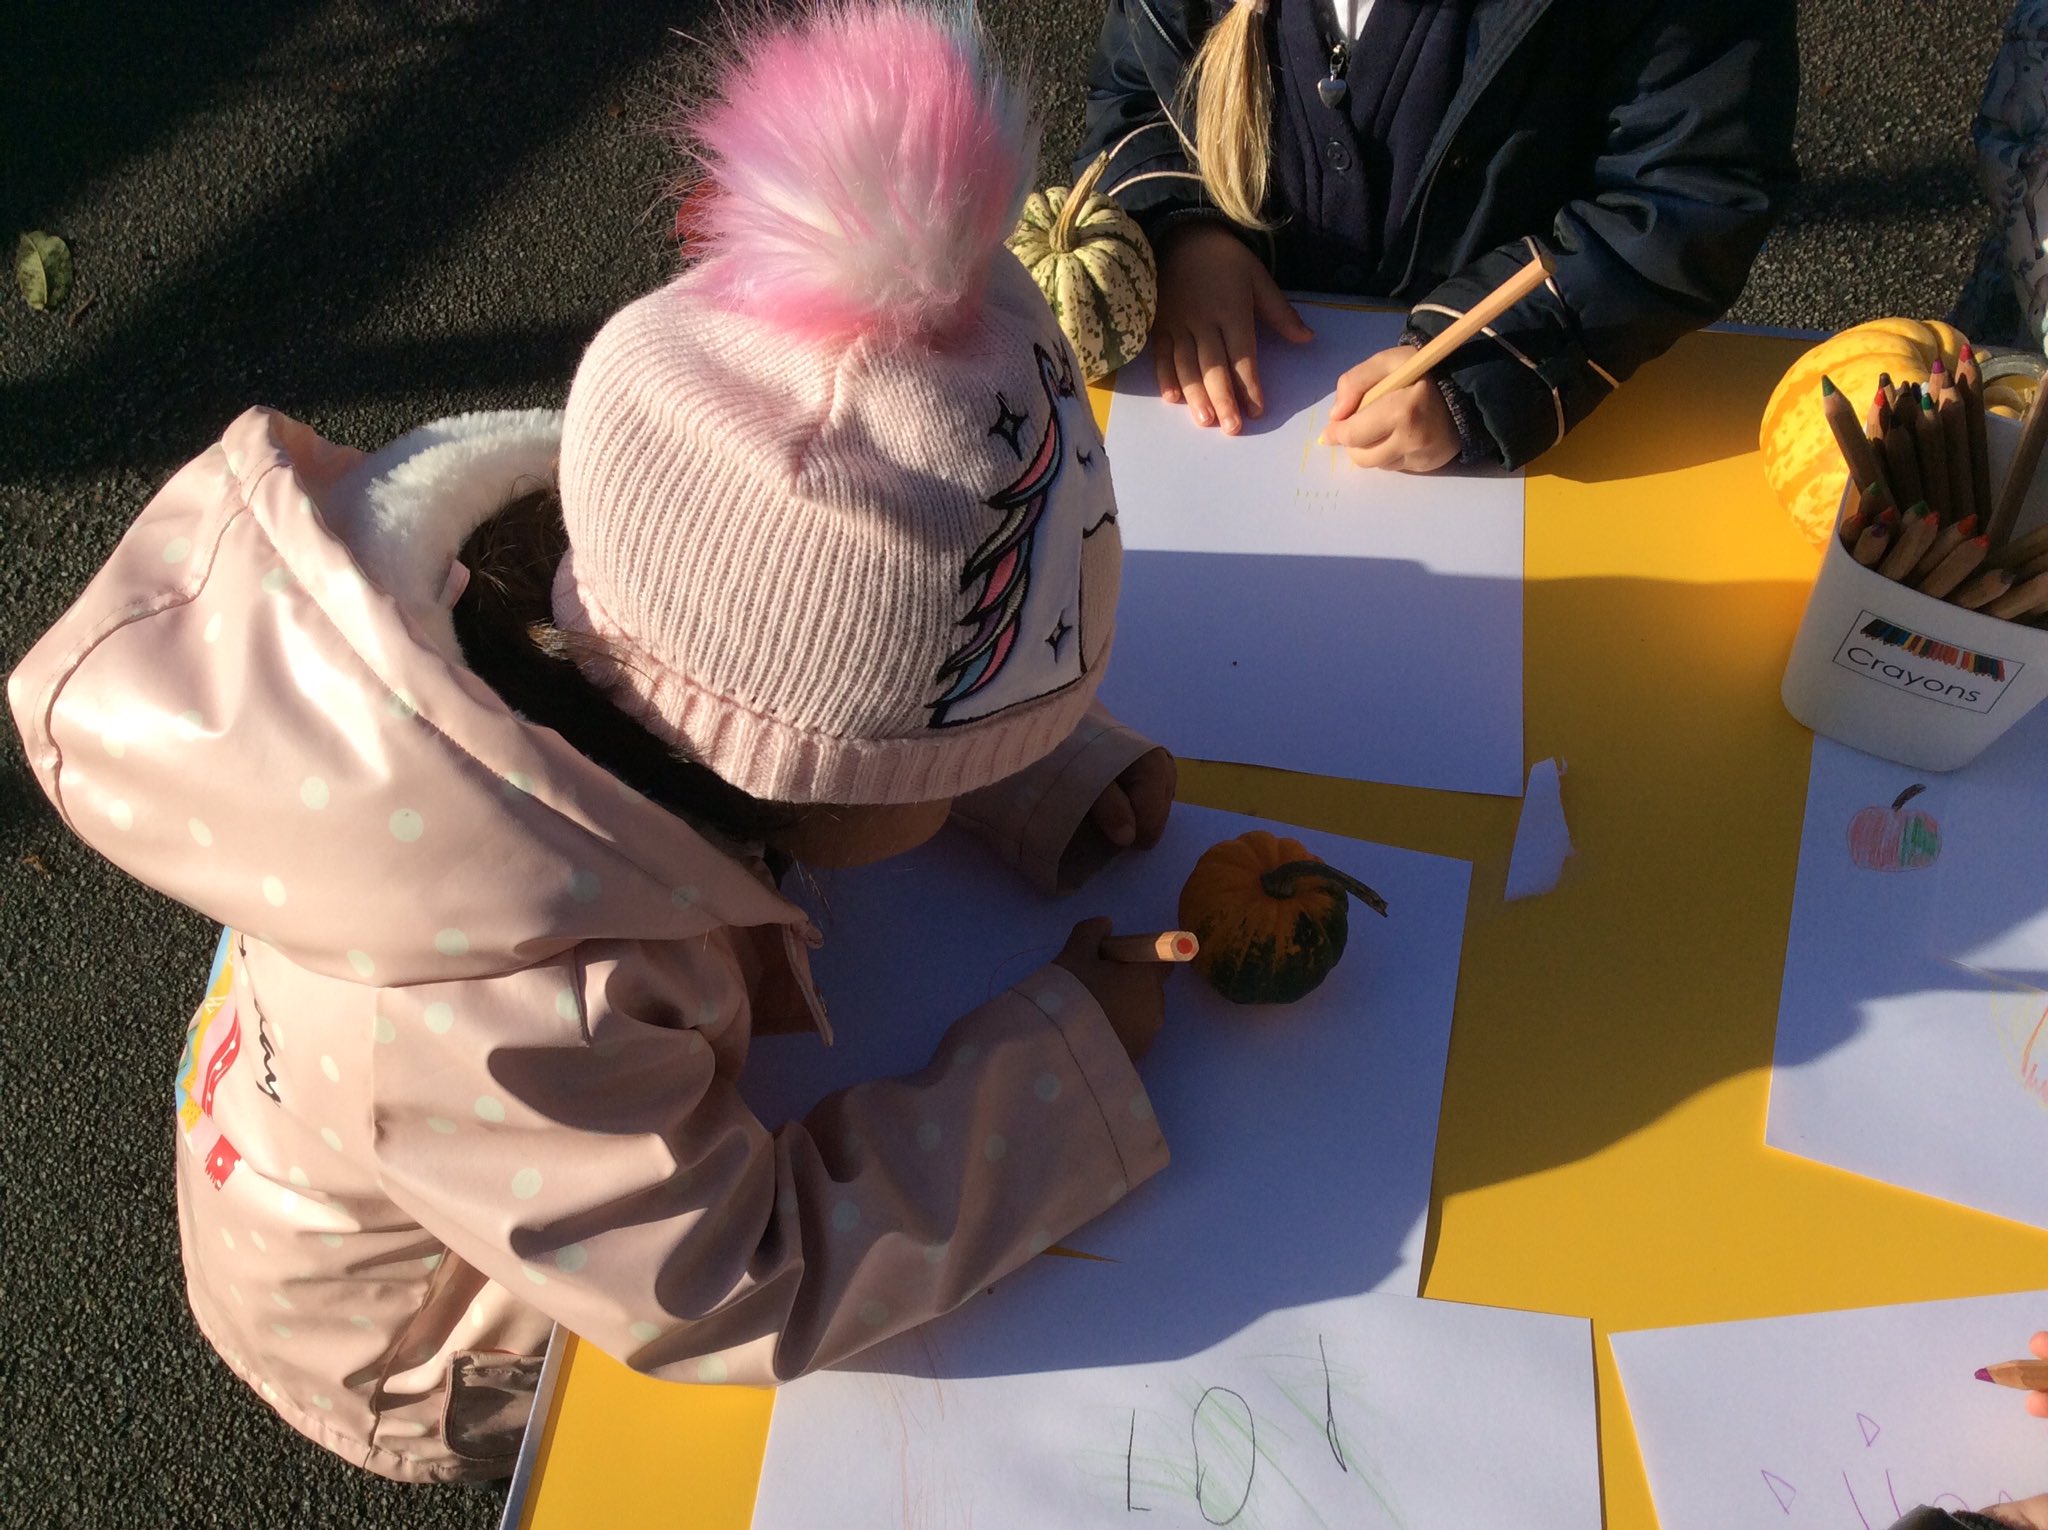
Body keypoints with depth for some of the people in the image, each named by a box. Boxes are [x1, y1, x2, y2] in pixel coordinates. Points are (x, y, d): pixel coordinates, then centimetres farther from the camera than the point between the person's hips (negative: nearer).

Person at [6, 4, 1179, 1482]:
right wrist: (1068, 1061, -33)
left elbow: (886, 679, -9)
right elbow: (744, 1296, -36)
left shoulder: (580, 581, -31)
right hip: (420, 1368, -5)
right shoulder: (499, 1025, -50)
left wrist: (1067, 783, -21)